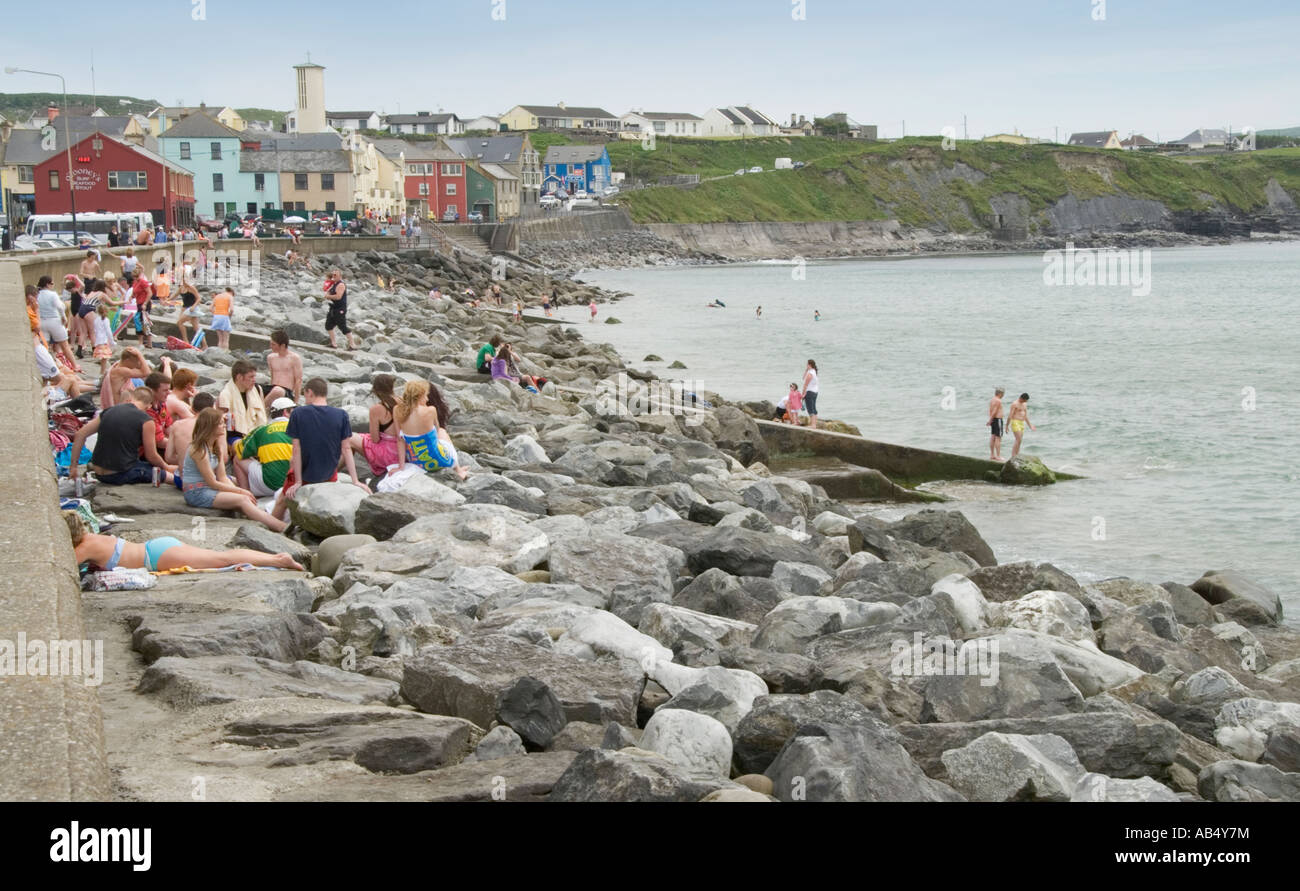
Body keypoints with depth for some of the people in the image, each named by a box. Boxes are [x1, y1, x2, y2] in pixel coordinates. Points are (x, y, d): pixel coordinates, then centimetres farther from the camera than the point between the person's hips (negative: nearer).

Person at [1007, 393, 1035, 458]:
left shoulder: (1024, 404, 15)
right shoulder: (1015, 404, -10)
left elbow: (1025, 416, 23)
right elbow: (1010, 415, -13)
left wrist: (1030, 426, 25)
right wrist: (1007, 426, -16)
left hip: (1021, 423, 8)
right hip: (1015, 423, -8)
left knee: (1019, 441, 3)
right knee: (1018, 440, -18)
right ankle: (1013, 457, -19)